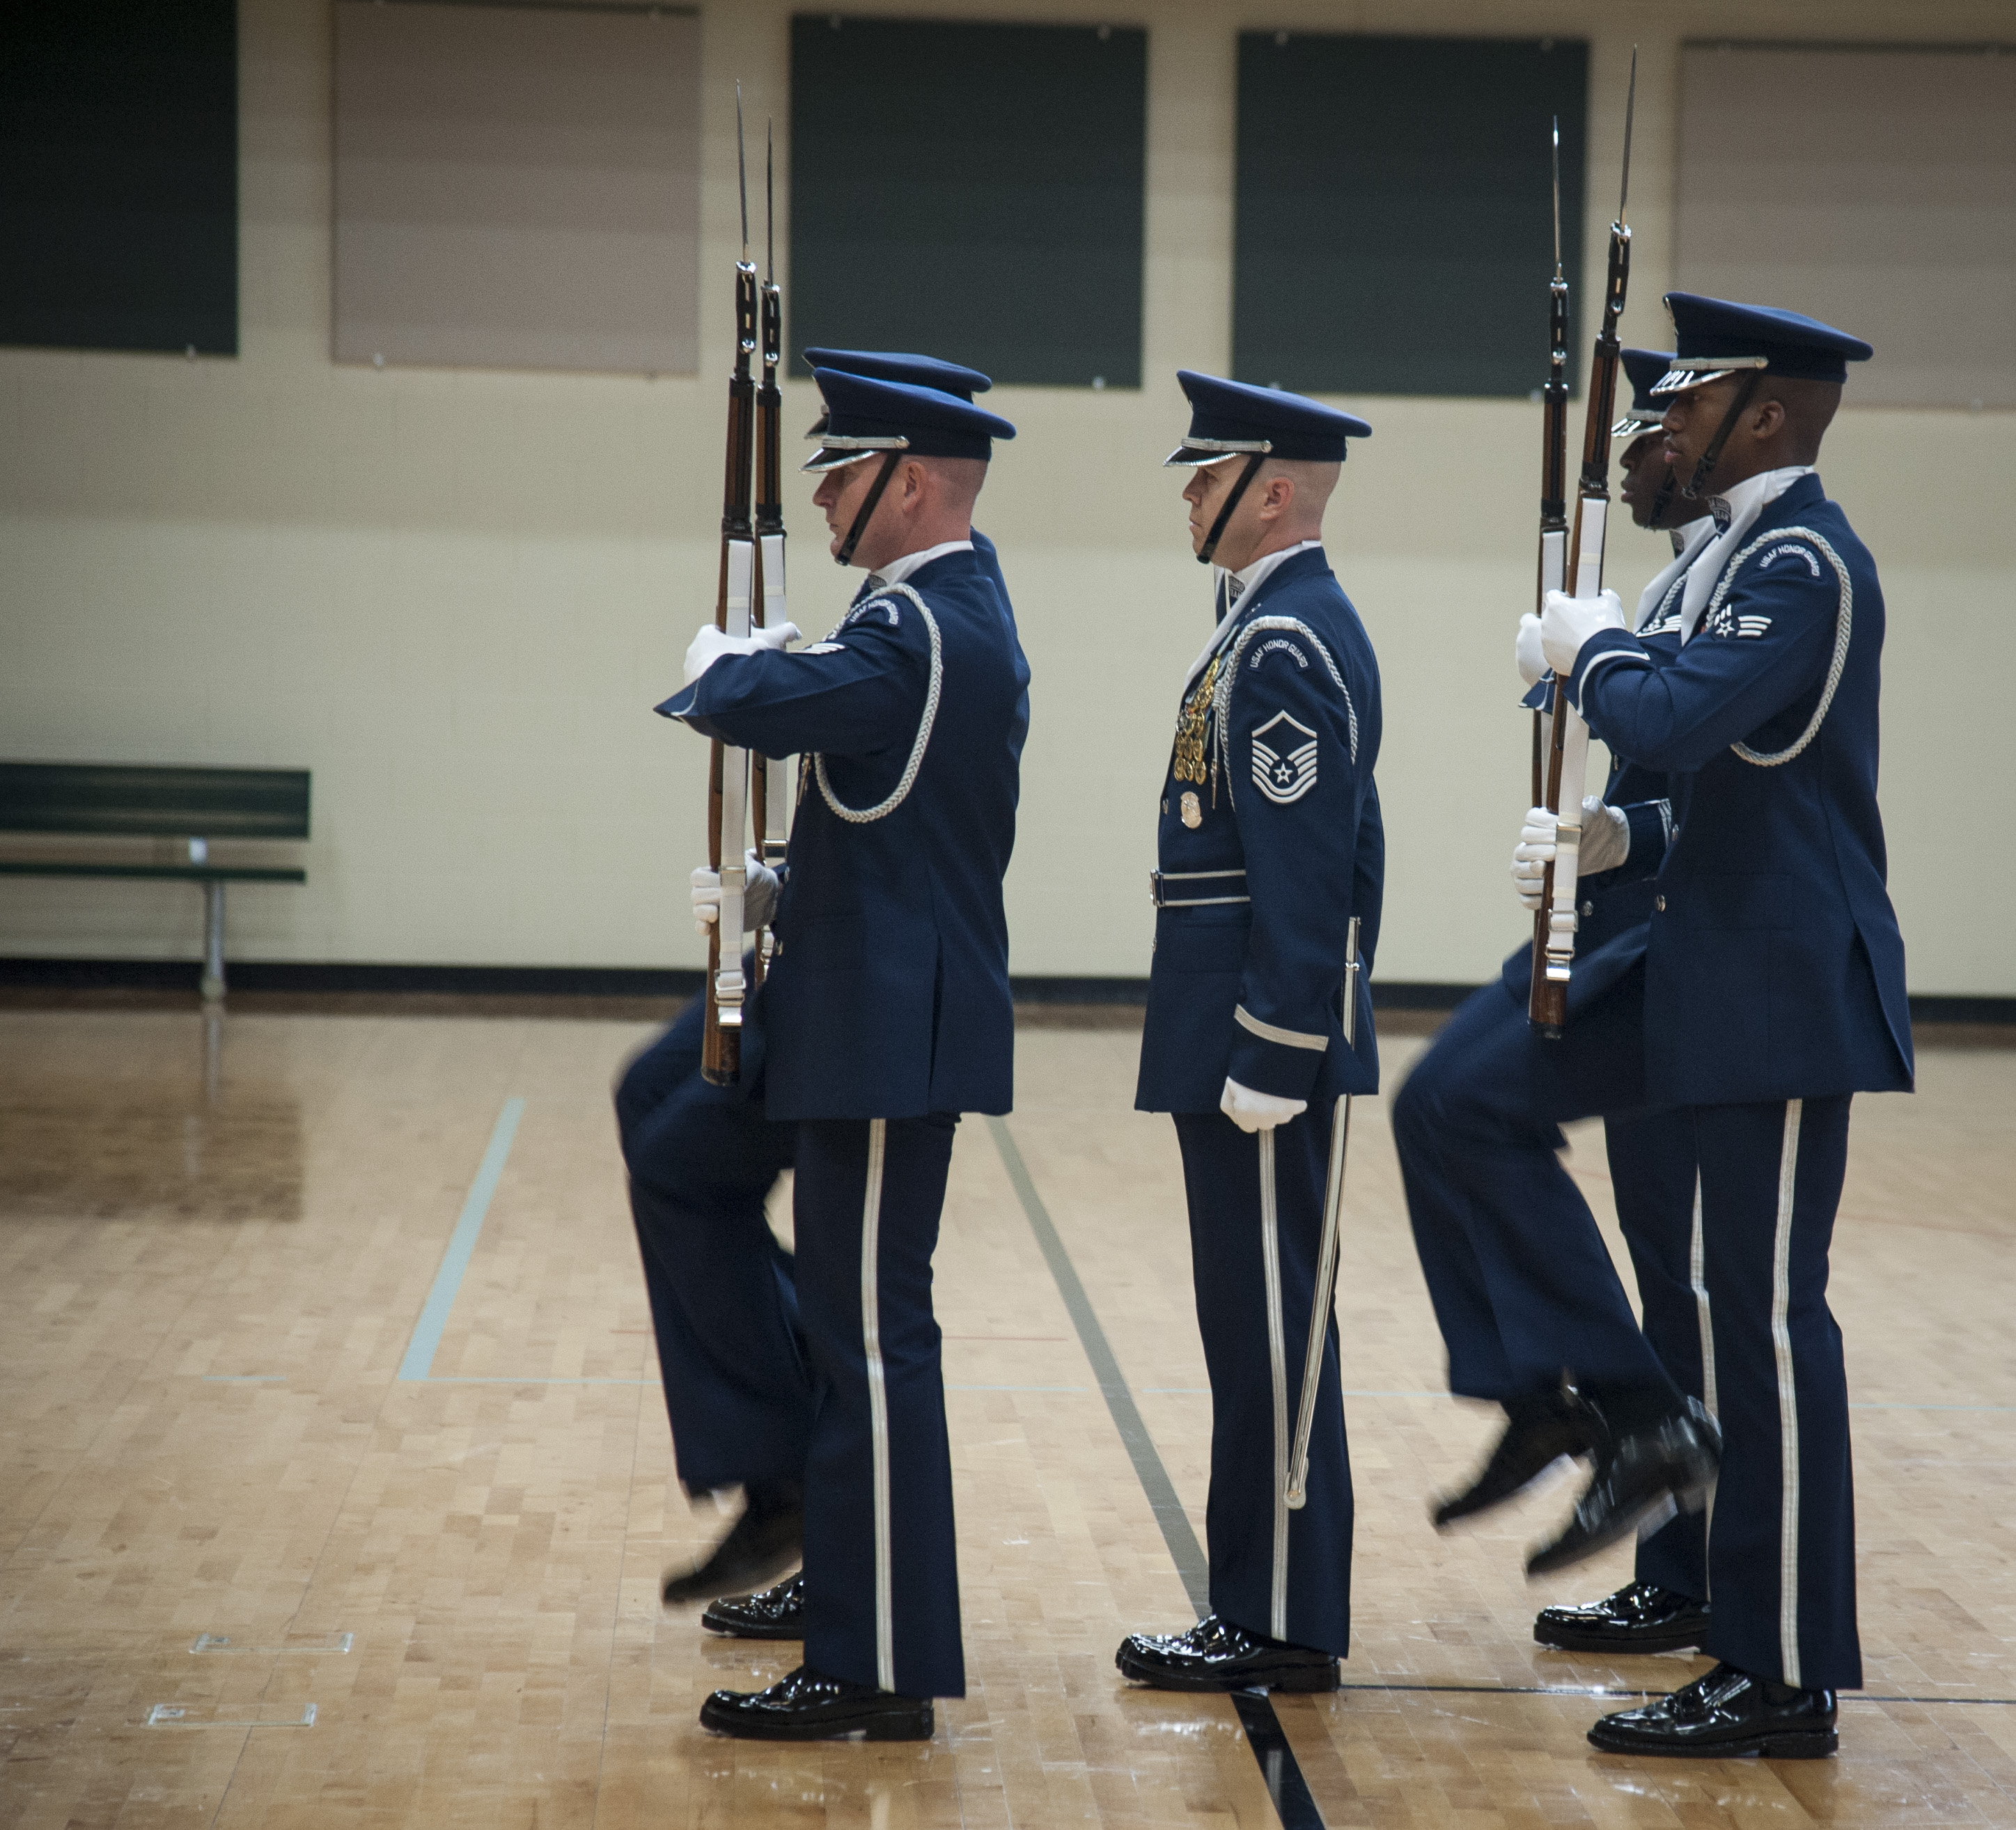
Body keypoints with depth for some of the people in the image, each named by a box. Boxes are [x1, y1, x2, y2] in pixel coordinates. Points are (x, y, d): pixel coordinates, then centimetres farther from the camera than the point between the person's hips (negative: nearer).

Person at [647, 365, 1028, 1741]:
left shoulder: (918, 629, -17)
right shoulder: (965, 618, 16)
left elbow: (756, 708, -29)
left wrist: (726, 659, -7)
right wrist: (793, 890, 12)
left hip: (887, 1035, -11)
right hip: (895, 1018, 11)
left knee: (872, 1334, -6)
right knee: (863, 1329, 16)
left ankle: (880, 1672, -1)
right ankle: (868, 1628, 25)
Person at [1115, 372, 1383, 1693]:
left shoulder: (1284, 646, -16)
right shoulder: (1300, 626, 16)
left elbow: (1304, 871, -21)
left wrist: (1266, 1061, -22)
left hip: (1265, 1031, -11)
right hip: (1265, 1023, 11)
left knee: (1270, 1323, -4)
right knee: (1259, 1320, 13)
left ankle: (1286, 1629, 3)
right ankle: (1268, 1604, 20)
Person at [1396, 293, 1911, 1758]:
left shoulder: (1806, 565, -17)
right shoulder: (1739, 556, 14)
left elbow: (1673, 724, -31)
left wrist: (1593, 648, -12)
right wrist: (1626, 839, 6)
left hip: (1786, 984, -10)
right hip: (1702, 954, 10)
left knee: (1769, 1311, -2)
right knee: (1457, 1107, 3)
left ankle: (1787, 1679, 9)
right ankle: (1642, 1419, 7)